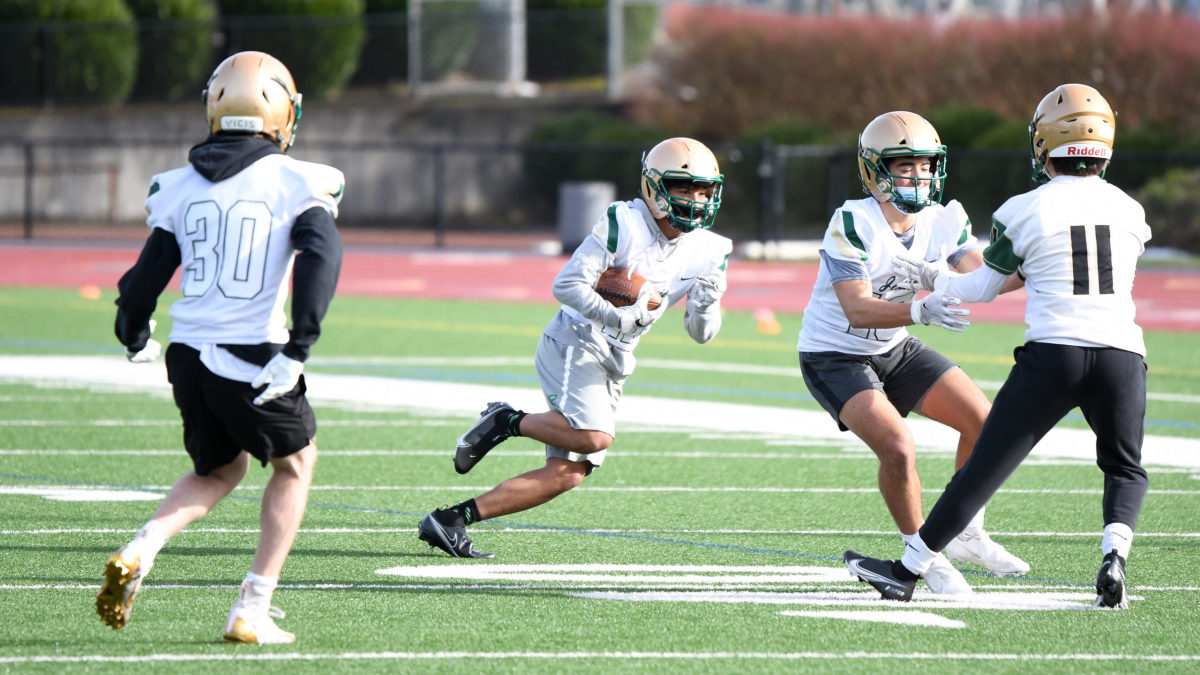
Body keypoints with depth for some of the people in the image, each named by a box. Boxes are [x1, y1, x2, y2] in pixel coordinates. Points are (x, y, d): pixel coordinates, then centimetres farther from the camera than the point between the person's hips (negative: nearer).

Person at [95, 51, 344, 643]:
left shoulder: (180, 185, 7)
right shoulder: (294, 181, -5)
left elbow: (148, 274, 10)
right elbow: (321, 255, -19)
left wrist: (135, 338, 29)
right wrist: (299, 347, -20)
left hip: (189, 355, 4)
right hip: (255, 359, -4)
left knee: (219, 469, 27)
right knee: (294, 462, 21)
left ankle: (139, 551, 1)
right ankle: (252, 610, 13)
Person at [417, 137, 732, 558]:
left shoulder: (708, 252, 6)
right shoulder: (623, 224, -13)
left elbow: (701, 333, 10)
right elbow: (567, 285, -14)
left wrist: (706, 306, -13)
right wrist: (616, 317, -26)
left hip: (611, 365, 7)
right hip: (574, 343, -7)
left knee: (568, 473, -2)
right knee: (595, 437, -31)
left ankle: (449, 521, 1)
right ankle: (506, 421, -7)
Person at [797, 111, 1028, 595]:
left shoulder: (943, 222, -7)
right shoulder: (852, 224, -27)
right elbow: (857, 310, -33)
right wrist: (921, 312, -47)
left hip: (894, 350, 7)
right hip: (834, 357, -7)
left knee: (982, 420, -1)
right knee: (897, 447, -24)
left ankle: (965, 535, 17)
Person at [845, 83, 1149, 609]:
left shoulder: (1024, 211, 3)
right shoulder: (1130, 212, 12)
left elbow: (981, 289, 14)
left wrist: (926, 276, 30)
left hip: (1052, 353, -2)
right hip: (1121, 351, 2)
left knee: (986, 466, 4)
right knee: (1125, 471, 22)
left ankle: (908, 571, 11)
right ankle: (1114, 556, -5)